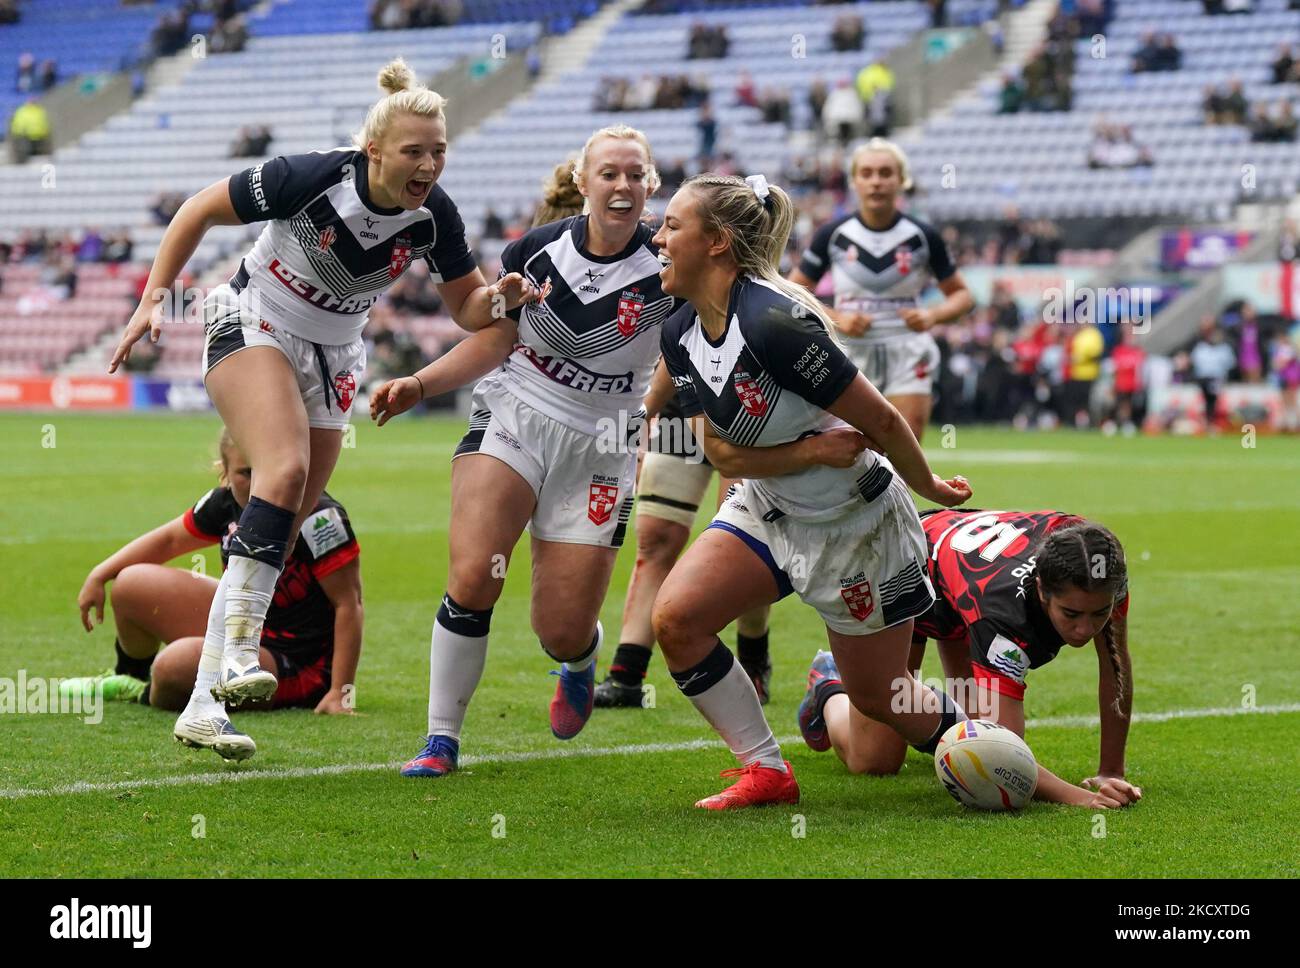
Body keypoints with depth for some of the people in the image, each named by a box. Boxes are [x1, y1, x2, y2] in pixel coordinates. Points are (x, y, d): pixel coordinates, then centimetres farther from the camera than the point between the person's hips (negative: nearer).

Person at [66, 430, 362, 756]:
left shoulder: (318, 517, -25)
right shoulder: (227, 503, -3)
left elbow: (349, 605, -23)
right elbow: (168, 539, 15)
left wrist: (340, 692, -26)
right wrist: (100, 575, 10)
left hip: (295, 665, -8)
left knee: (177, 665, -32)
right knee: (131, 586, 8)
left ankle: (152, 698, 8)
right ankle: (129, 679, 38)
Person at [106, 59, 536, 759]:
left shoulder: (434, 216, -13)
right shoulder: (313, 178, -25)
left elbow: (466, 306, 1)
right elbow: (201, 209, -11)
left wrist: (501, 298, -21)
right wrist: (154, 296, -13)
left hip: (333, 358, 5)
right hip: (253, 328, -5)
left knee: (279, 531, 0)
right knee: (286, 470, -31)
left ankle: (203, 706, 4)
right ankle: (238, 653, -31)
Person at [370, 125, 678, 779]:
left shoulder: (666, 268, -10)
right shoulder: (535, 252, -3)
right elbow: (491, 344, 7)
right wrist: (418, 384, -4)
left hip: (599, 452, -1)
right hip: (512, 423, 1)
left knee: (562, 632, -3)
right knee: (471, 579, -21)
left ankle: (582, 660, 38)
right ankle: (441, 740, -7)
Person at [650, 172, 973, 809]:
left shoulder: (773, 323, -31)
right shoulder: (680, 335, -6)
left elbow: (881, 421, -22)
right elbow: (723, 453, -4)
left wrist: (930, 489, -6)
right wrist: (810, 451, -21)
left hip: (857, 523, -7)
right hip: (767, 510, 7)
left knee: (876, 697, 5)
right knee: (675, 619, -14)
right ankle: (767, 773, -1)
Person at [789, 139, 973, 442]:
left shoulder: (923, 236, -1)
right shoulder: (832, 235, -1)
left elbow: (961, 295, 8)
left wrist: (933, 315, -13)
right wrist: (837, 318, -12)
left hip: (908, 359, -1)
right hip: (851, 356, 1)